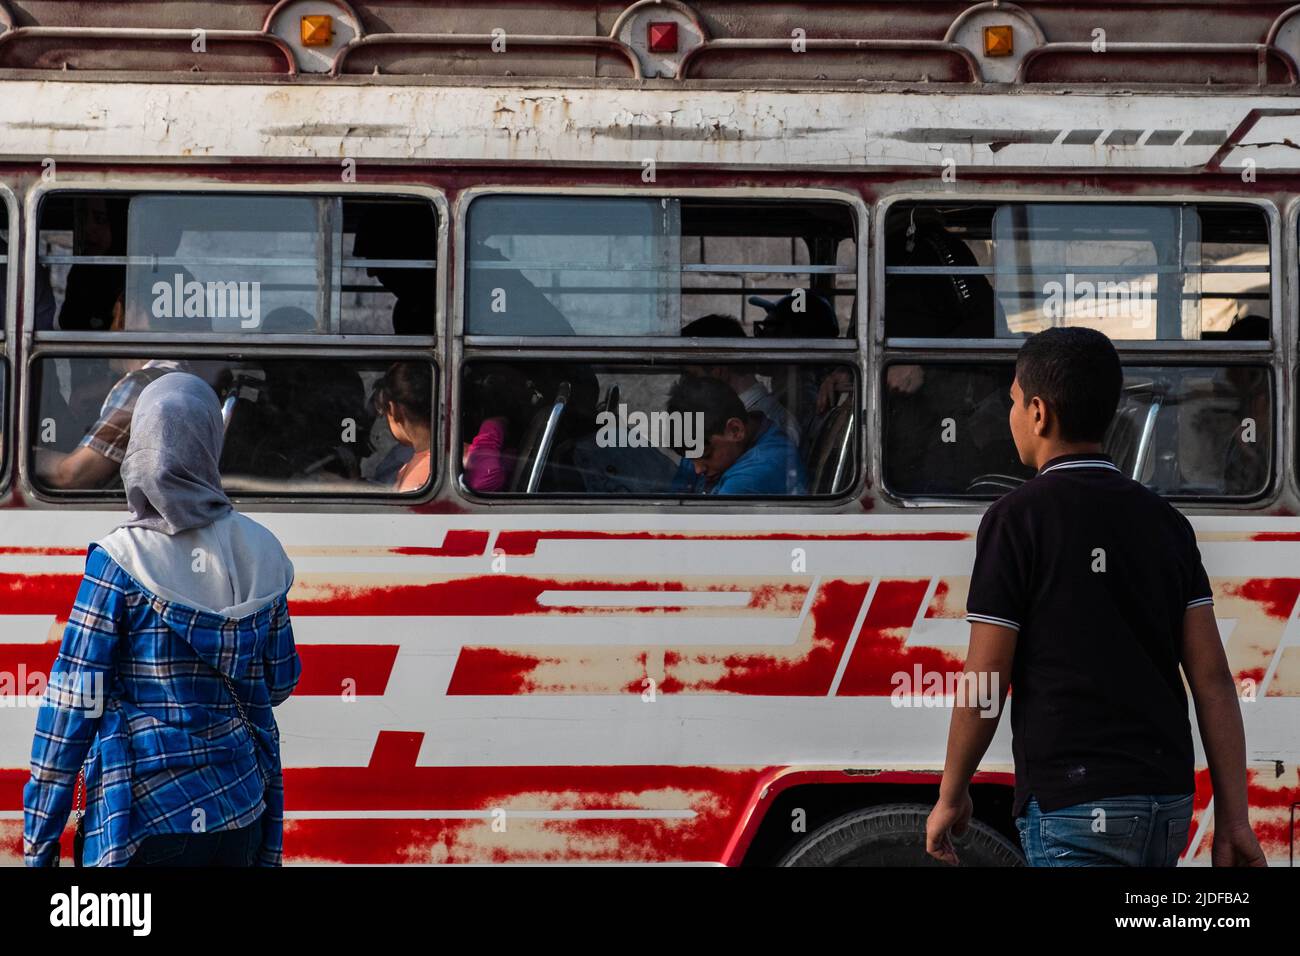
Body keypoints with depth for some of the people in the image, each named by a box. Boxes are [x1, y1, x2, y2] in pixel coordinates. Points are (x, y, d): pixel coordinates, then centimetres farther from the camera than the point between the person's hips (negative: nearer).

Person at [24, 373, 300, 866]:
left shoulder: (121, 558, -13)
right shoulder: (261, 553, -2)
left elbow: (74, 702, -12)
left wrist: (38, 841, -5)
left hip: (146, 820, -4)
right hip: (242, 816, 4)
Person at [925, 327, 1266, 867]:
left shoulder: (1017, 518, -8)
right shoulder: (1164, 521, 9)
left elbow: (984, 684, -8)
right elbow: (1212, 678, 4)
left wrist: (951, 794, 5)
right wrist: (1233, 819, 5)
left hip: (1076, 805, -7)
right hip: (1168, 803, 7)